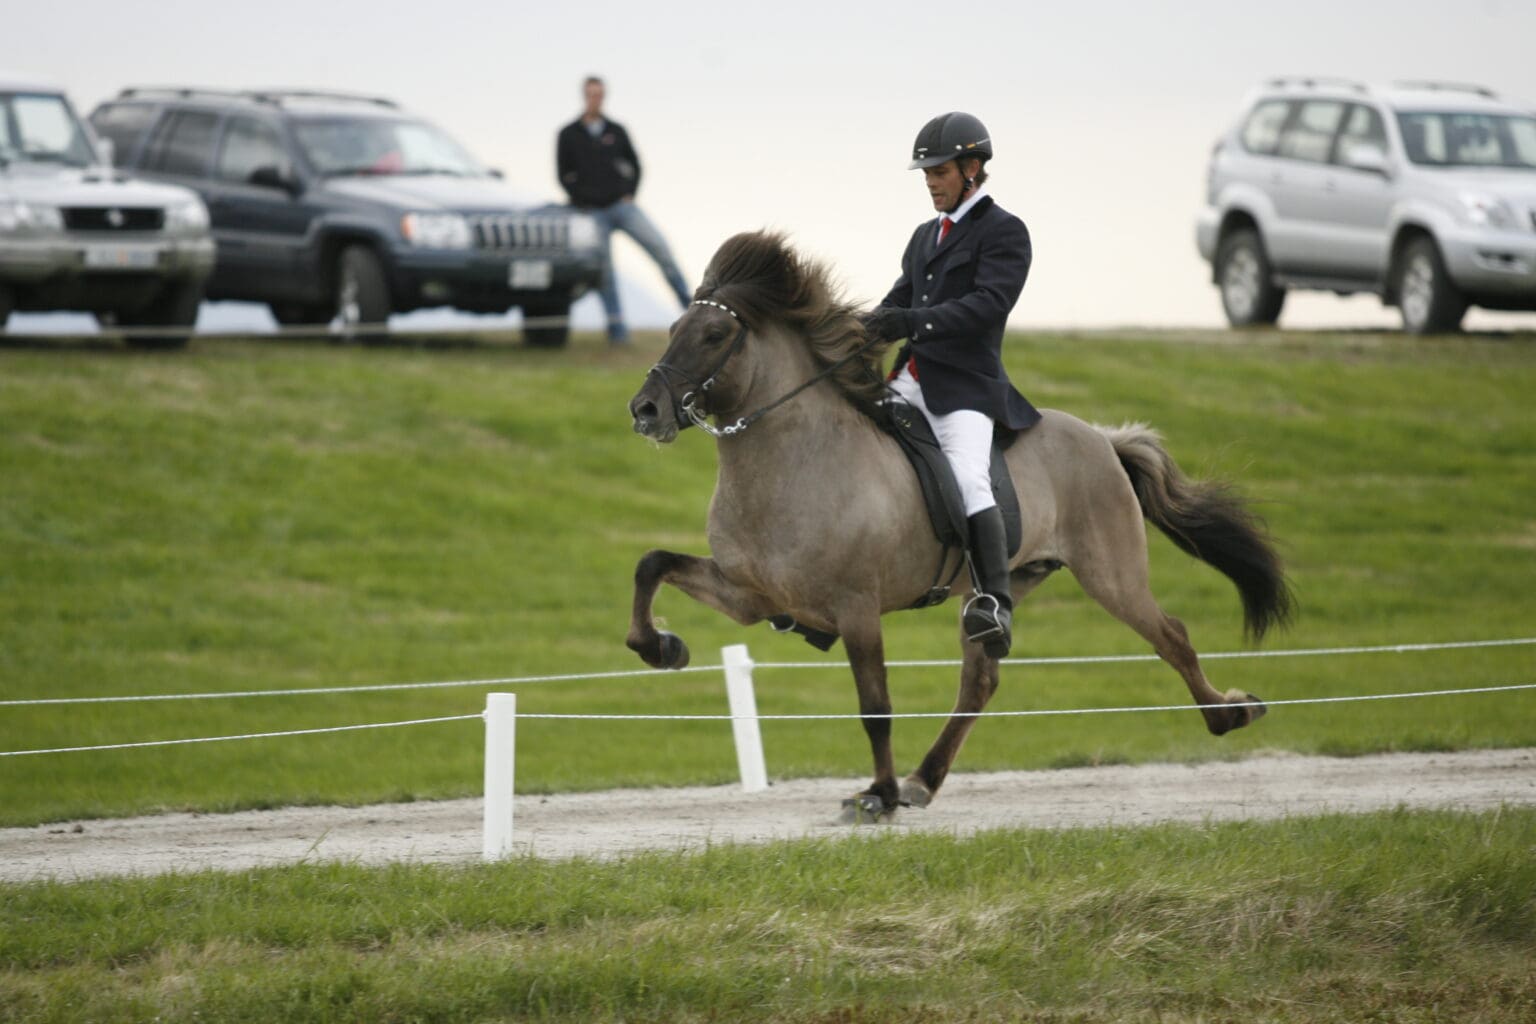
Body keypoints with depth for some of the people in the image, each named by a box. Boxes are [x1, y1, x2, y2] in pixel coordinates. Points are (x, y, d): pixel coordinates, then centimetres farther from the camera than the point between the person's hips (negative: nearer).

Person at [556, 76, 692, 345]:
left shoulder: (616, 131, 10)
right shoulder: (568, 135, 5)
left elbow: (634, 164, 17)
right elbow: (564, 175, 5)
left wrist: (629, 193, 2)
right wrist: (583, 200, -5)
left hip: (622, 205, 1)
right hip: (593, 212, -1)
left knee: (660, 247, -15)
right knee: (604, 270, -3)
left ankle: (688, 303, -10)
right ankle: (616, 327, 3)